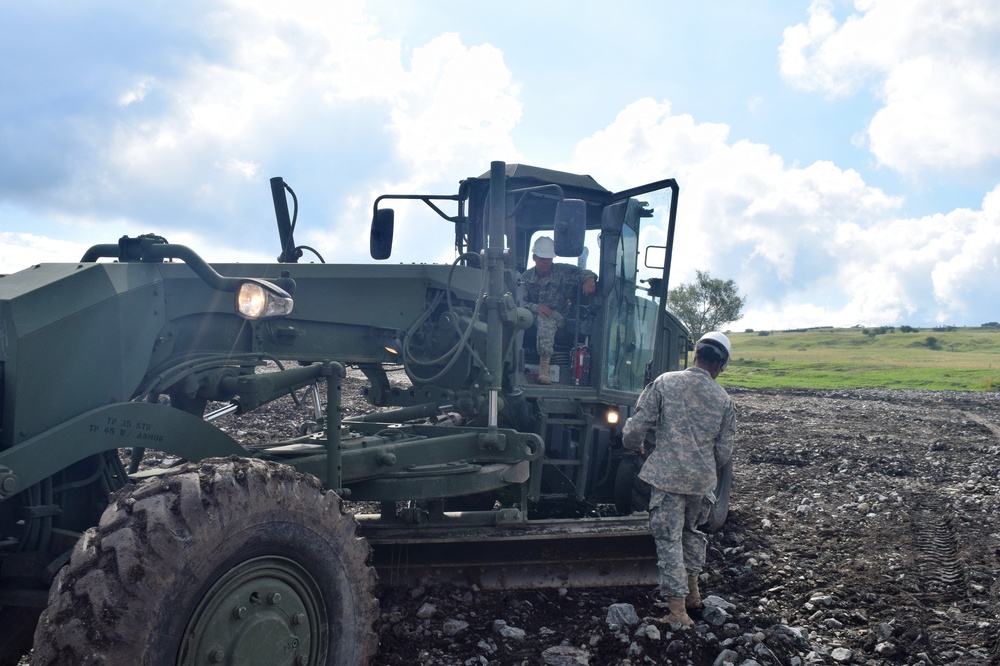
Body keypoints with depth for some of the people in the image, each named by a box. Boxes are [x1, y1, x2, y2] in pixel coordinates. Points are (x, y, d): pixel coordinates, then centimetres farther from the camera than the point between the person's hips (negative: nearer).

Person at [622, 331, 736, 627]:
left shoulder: (665, 383, -6)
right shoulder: (724, 399, 2)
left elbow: (636, 427, -8)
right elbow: (724, 451, 6)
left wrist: (637, 446, 15)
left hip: (667, 475, -3)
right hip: (703, 480, 3)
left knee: (669, 538, 4)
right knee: (692, 531, 26)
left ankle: (677, 610, 3)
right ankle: (692, 590, 38)